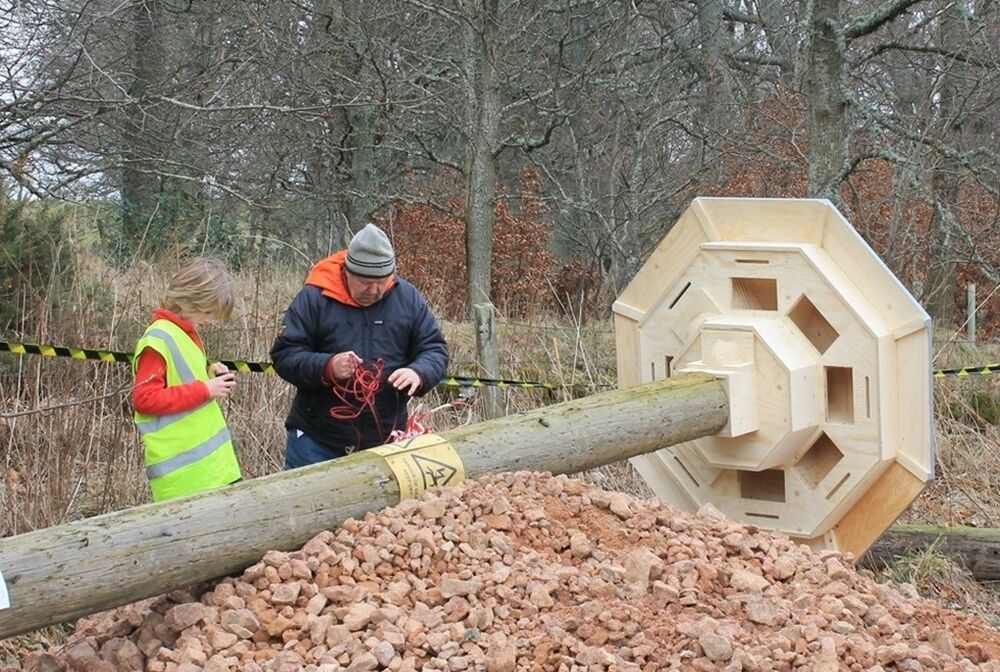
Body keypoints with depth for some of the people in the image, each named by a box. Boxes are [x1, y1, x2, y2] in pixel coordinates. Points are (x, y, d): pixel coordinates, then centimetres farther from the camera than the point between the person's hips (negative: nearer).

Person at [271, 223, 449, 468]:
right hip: (316, 440, -2)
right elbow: (284, 355, -8)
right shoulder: (314, 298, -6)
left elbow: (435, 349, 5)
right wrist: (327, 367, -27)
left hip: (384, 440, 2)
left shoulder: (407, 298, 2)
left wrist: (418, 373, -18)